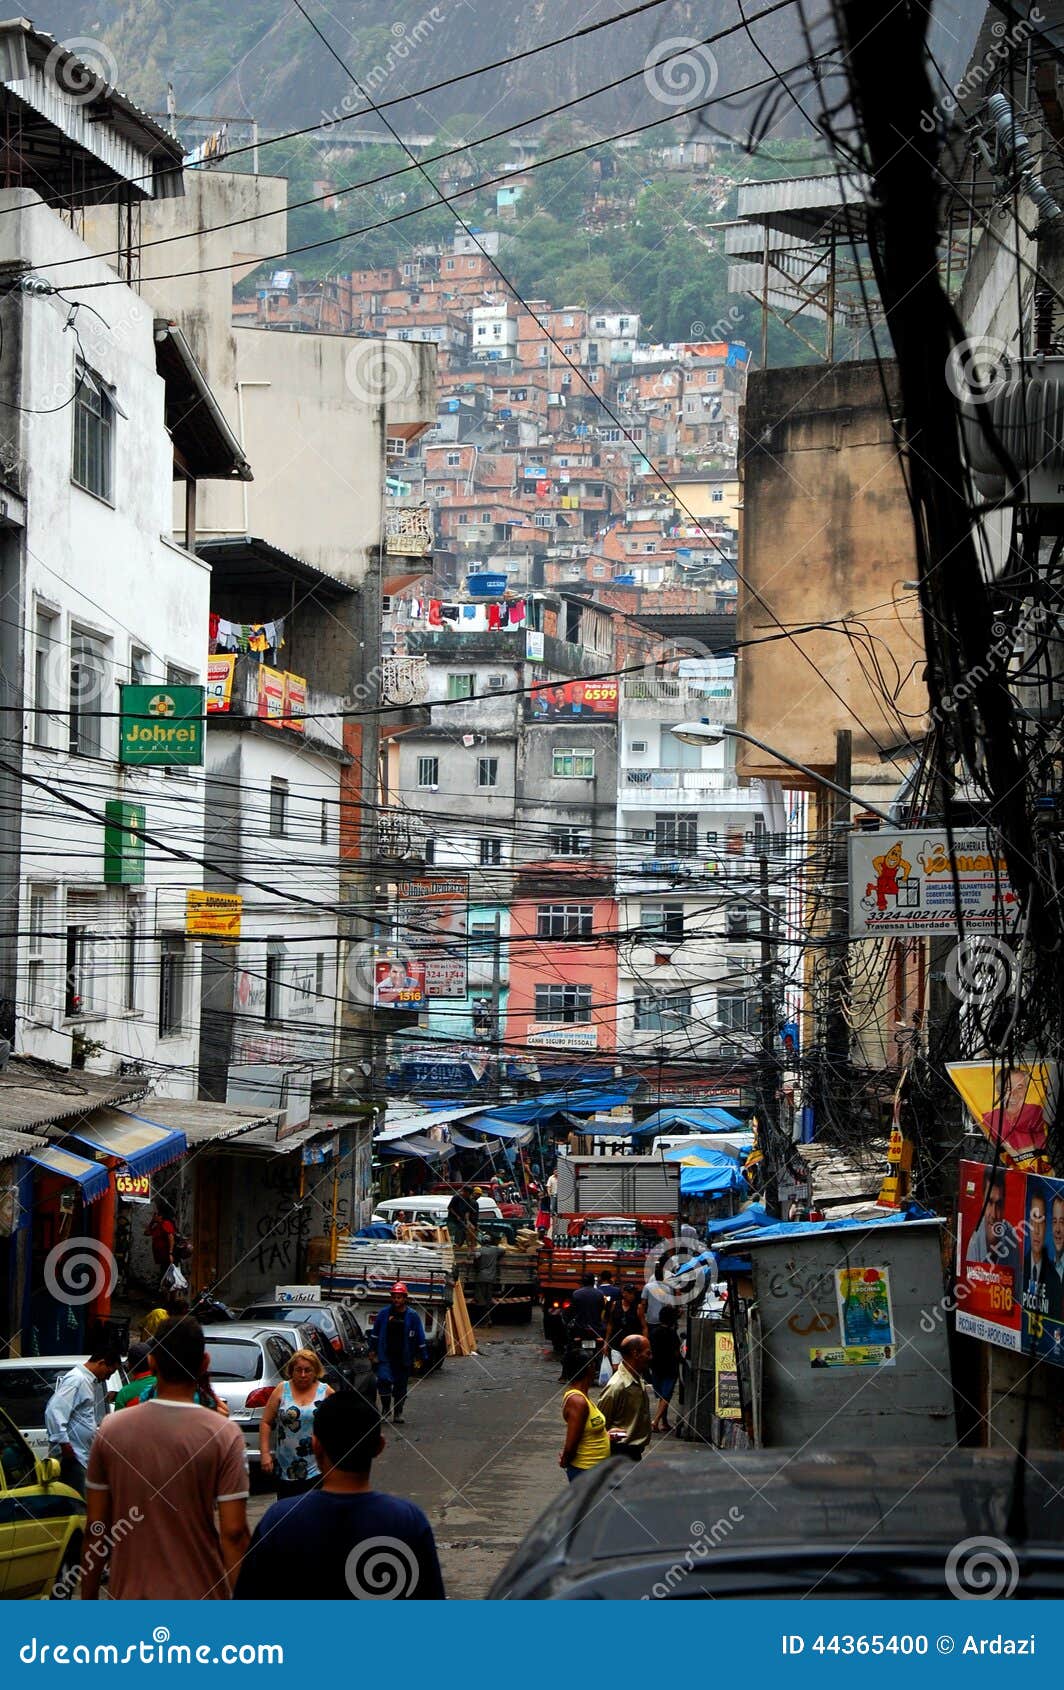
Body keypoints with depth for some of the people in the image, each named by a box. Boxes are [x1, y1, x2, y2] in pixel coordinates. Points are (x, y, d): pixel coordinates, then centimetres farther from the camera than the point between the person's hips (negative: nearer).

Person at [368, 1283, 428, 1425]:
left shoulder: (412, 1316, 0)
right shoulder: (384, 1313, 2)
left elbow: (420, 1338, 4)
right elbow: (375, 1333, 11)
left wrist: (422, 1357, 3)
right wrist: (372, 1351, 9)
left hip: (404, 1358, 0)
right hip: (385, 1356, 0)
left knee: (401, 1386, 7)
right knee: (384, 1379, -19)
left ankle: (398, 1413, 19)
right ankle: (385, 1407, 1)